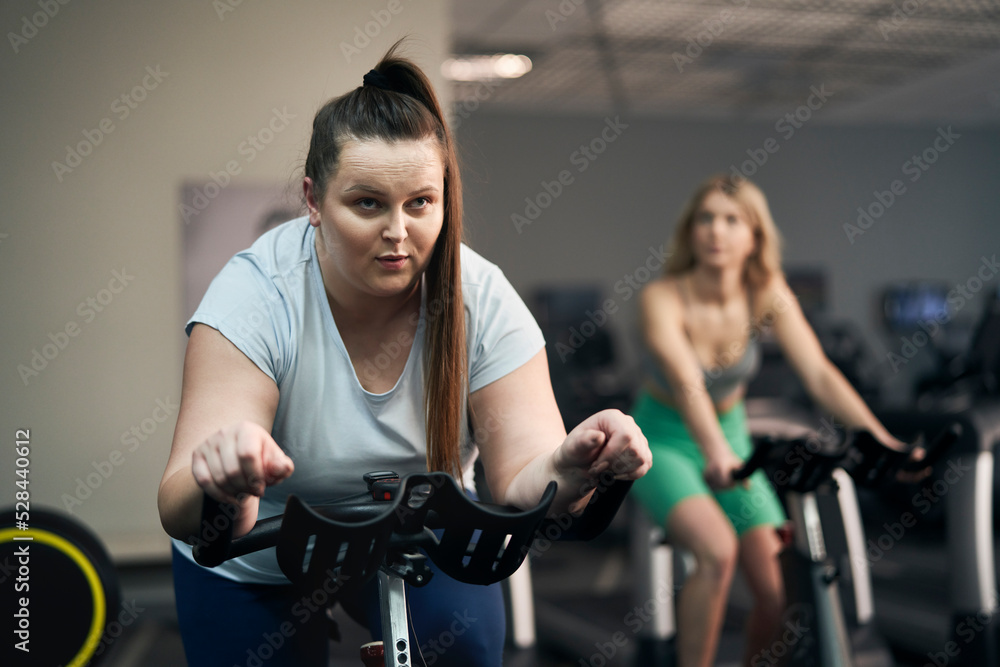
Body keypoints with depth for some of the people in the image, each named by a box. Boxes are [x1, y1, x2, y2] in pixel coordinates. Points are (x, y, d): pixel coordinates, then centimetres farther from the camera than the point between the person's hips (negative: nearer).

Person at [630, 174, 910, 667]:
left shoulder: (768, 295, -10)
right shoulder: (661, 299, -22)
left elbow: (819, 374, -18)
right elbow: (685, 382, -38)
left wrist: (881, 440, -30)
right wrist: (714, 452, -54)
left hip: (731, 435, 4)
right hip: (662, 440, -4)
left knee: (779, 587, -9)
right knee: (717, 551, -30)